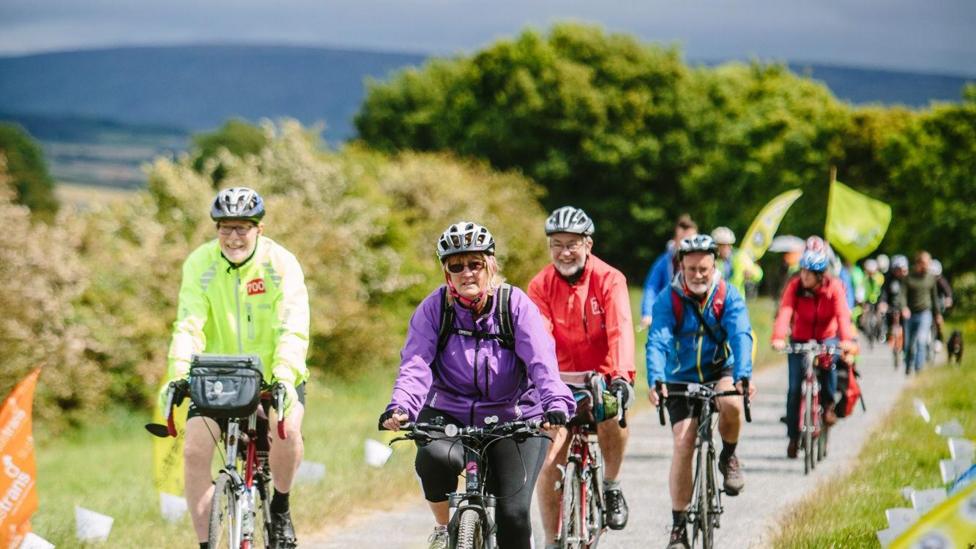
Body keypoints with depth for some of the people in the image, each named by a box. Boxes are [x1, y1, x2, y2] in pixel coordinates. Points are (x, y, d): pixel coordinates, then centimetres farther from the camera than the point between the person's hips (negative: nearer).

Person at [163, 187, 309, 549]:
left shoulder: (281, 264, -16)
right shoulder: (200, 264, -12)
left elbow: (292, 330, -25)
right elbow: (189, 325, -21)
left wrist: (284, 377, -42)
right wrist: (178, 376, -37)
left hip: (273, 375, -2)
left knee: (287, 430, -29)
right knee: (194, 451, -17)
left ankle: (280, 509, -1)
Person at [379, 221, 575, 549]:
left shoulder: (516, 304, -9)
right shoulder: (434, 307, -6)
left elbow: (542, 361, -20)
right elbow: (415, 363, -16)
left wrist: (556, 404, -39)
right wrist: (400, 407, -36)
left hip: (513, 419, 0)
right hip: (449, 415, 0)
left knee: (513, 513, -13)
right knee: (435, 457, -34)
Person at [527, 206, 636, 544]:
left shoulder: (609, 280, -14)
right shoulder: (541, 286, -8)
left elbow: (620, 330, -26)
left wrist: (621, 376, -41)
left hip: (602, 375, -2)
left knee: (612, 420, -34)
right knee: (548, 464, -8)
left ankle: (611, 487, -5)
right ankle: (552, 541, 6)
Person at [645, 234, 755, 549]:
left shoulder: (728, 297, -12)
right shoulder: (668, 299, -14)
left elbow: (741, 336, -26)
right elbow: (657, 341, -27)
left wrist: (743, 377, -44)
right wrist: (655, 381, -44)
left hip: (720, 372, 0)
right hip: (681, 380, 0)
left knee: (731, 404, -34)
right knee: (684, 443, -15)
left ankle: (729, 458, -2)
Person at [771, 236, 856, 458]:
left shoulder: (834, 287, -17)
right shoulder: (795, 286, -16)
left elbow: (842, 314, -31)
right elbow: (785, 312, -30)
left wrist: (846, 340, -48)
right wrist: (778, 337, -47)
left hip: (827, 338, -1)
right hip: (800, 340, 1)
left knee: (828, 360, -34)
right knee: (795, 389, -9)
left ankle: (828, 404, -10)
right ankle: (793, 437, 5)